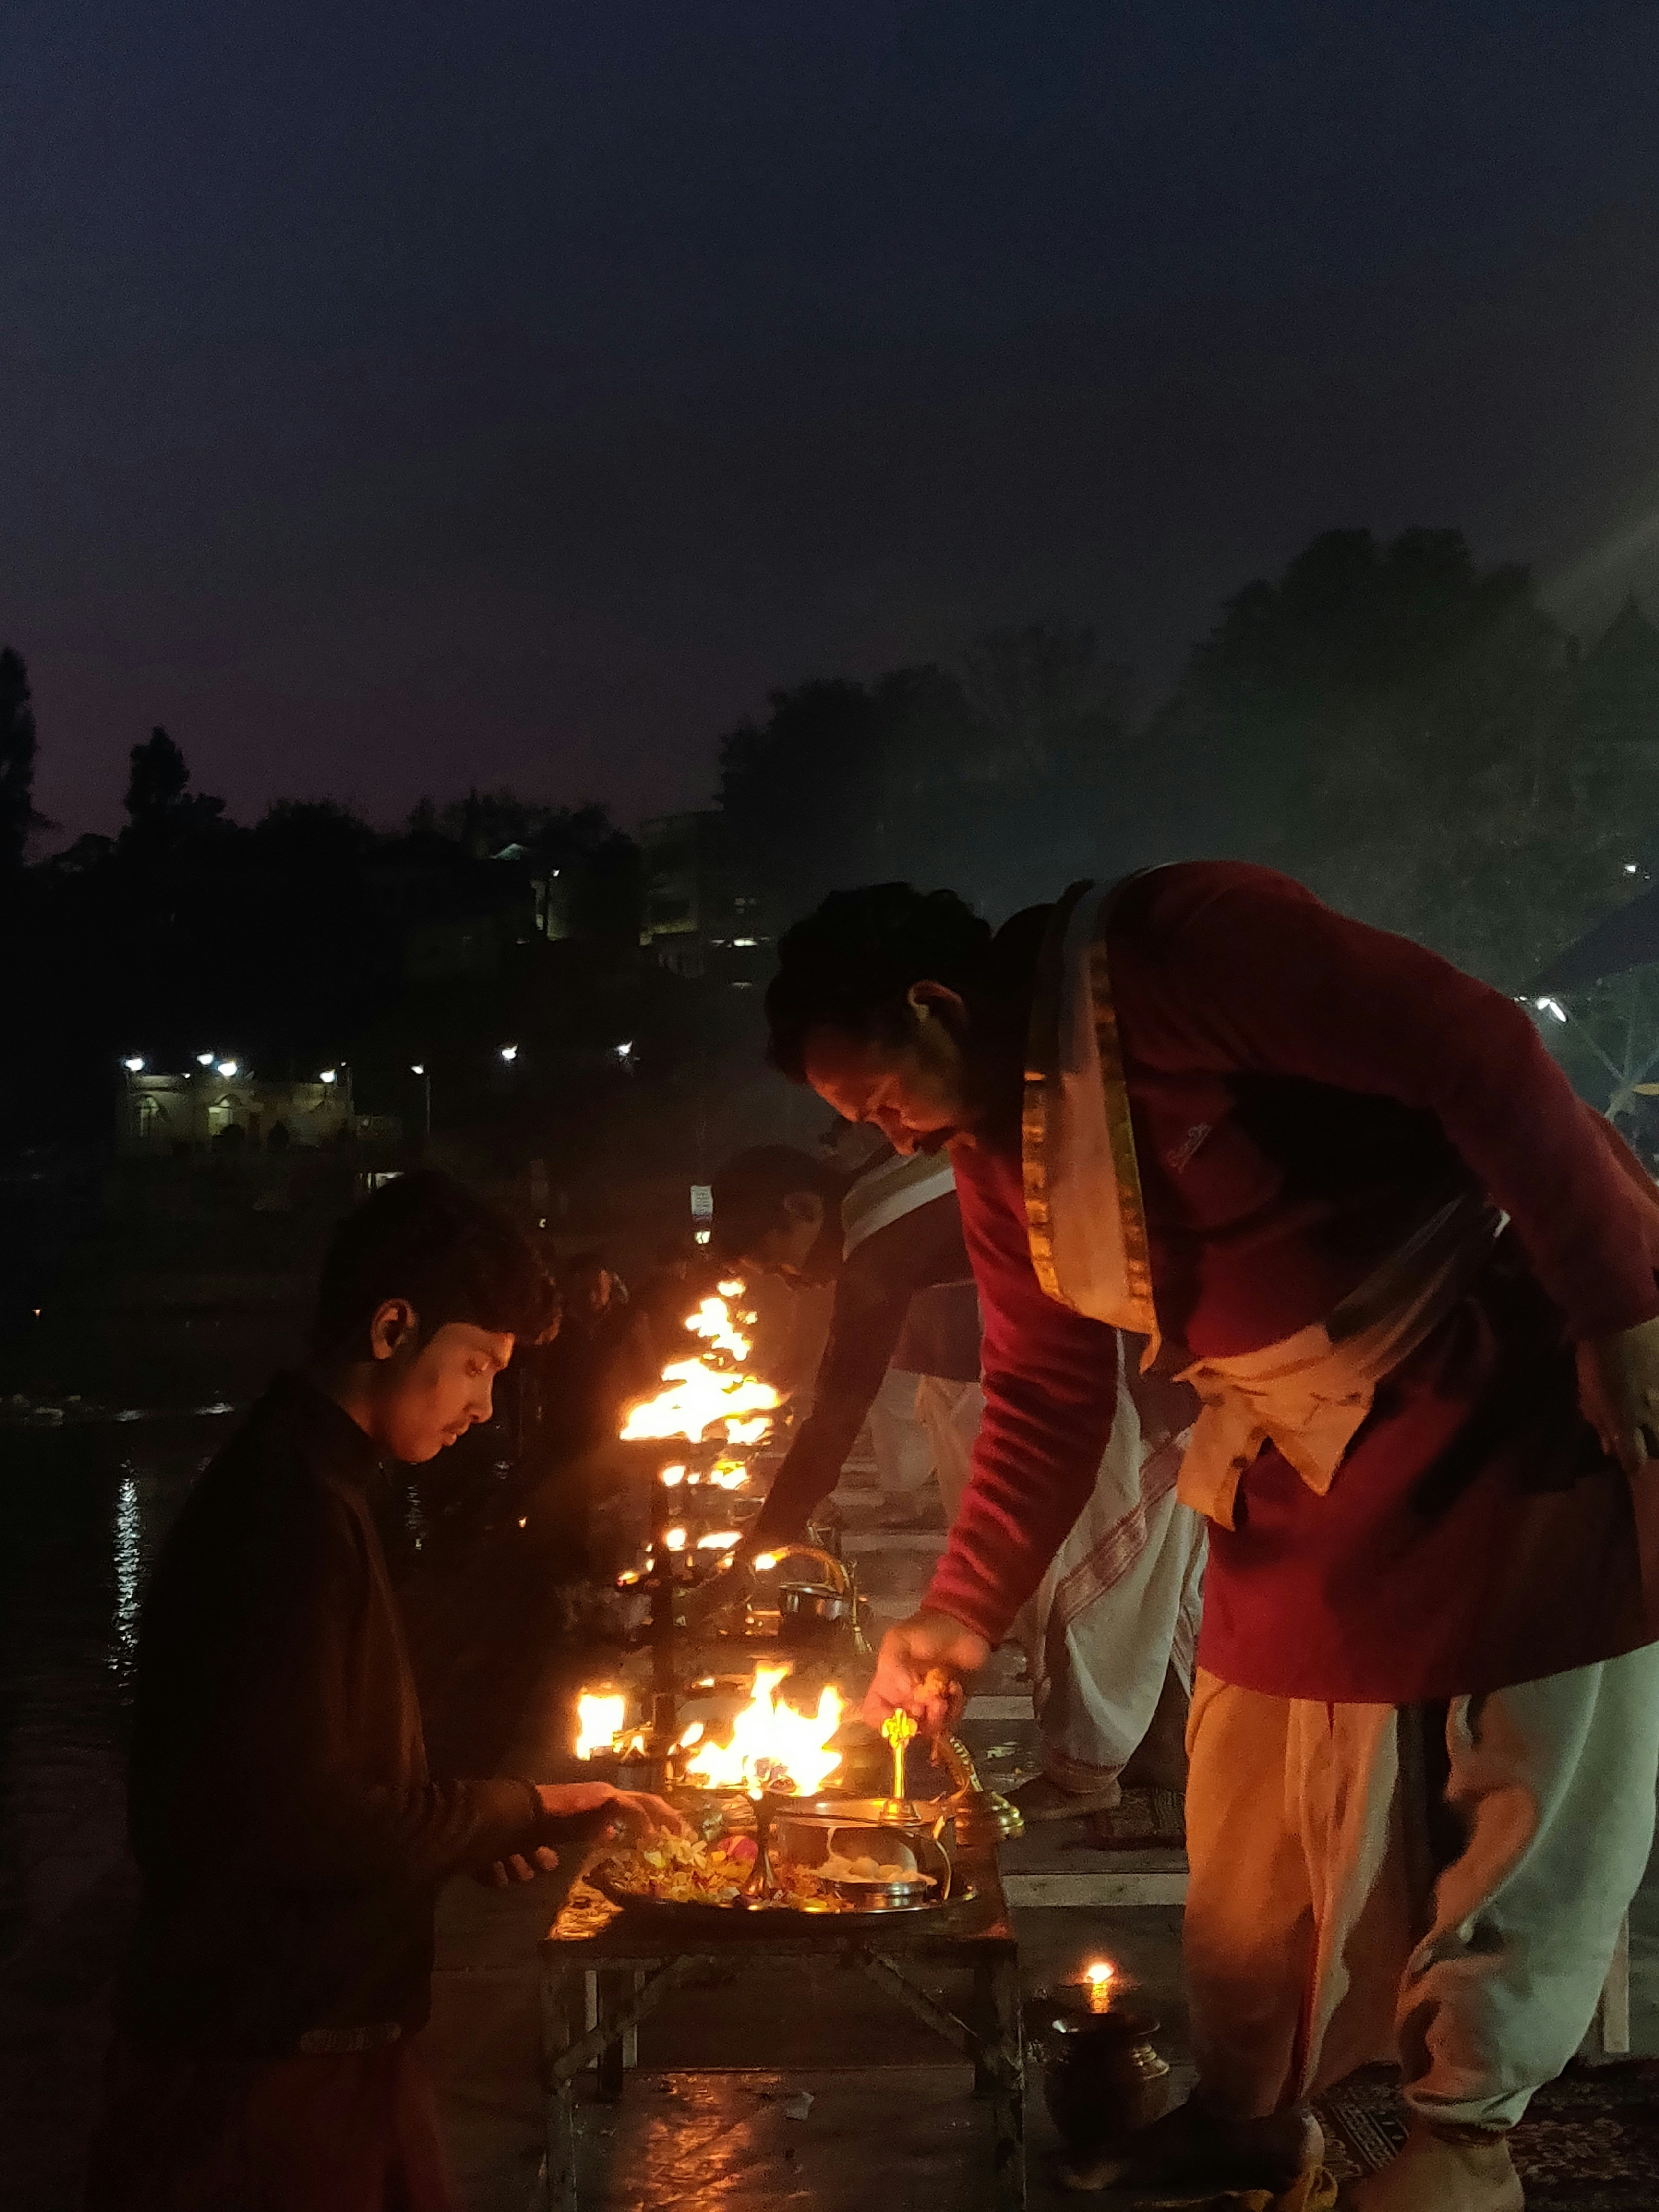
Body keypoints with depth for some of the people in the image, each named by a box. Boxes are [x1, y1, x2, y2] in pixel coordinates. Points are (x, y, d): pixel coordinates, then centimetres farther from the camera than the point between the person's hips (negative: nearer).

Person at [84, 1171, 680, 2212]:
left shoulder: (302, 1485, 11)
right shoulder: (293, 1504, -21)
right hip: (268, 2060, -9)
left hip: (335, 2034, 9)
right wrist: (523, 1807, -12)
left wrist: (488, 1820, 6)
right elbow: (304, 1820, -23)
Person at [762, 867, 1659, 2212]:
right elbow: (1047, 1393, 11)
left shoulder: (1180, 949, -23)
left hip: (1523, 1381, -7)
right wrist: (965, 1611, 2)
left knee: (1528, 1780, 0)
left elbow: (1484, 1055, -26)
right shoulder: (998, 1157, 4)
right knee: (1255, 1808, 8)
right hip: (1305, 1460, 8)